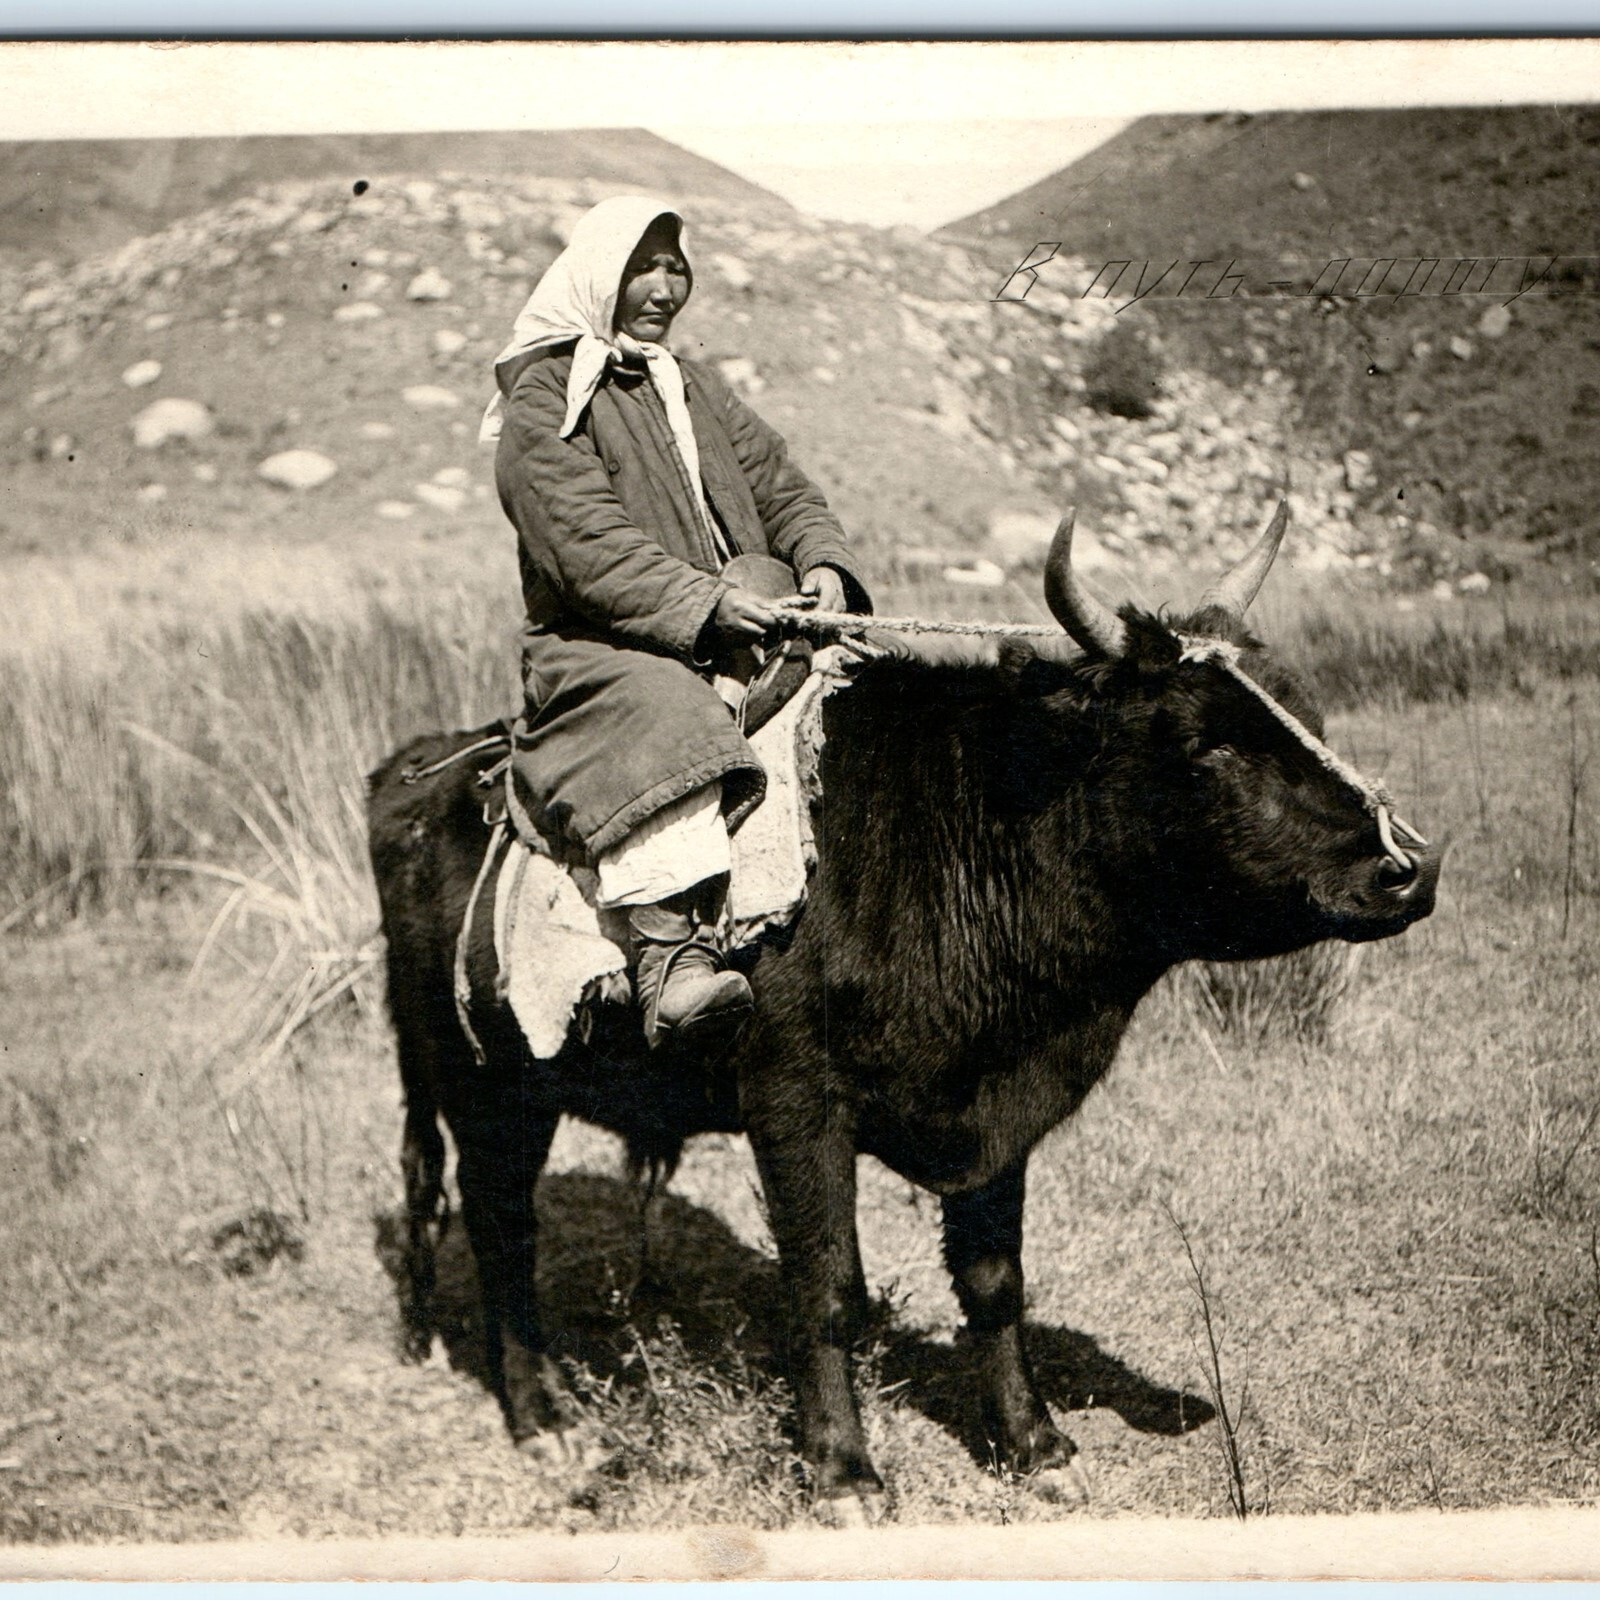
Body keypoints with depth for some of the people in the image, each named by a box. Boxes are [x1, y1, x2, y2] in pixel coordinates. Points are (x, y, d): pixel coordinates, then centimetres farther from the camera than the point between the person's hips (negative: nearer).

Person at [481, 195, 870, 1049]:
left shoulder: (697, 388, 24)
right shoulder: (545, 401, 0)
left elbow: (782, 489, 20)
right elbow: (588, 548, -12)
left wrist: (820, 561, -3)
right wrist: (702, 604, -22)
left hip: (734, 645, 7)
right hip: (598, 651, -7)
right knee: (660, 722, -38)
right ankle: (670, 958, -49)